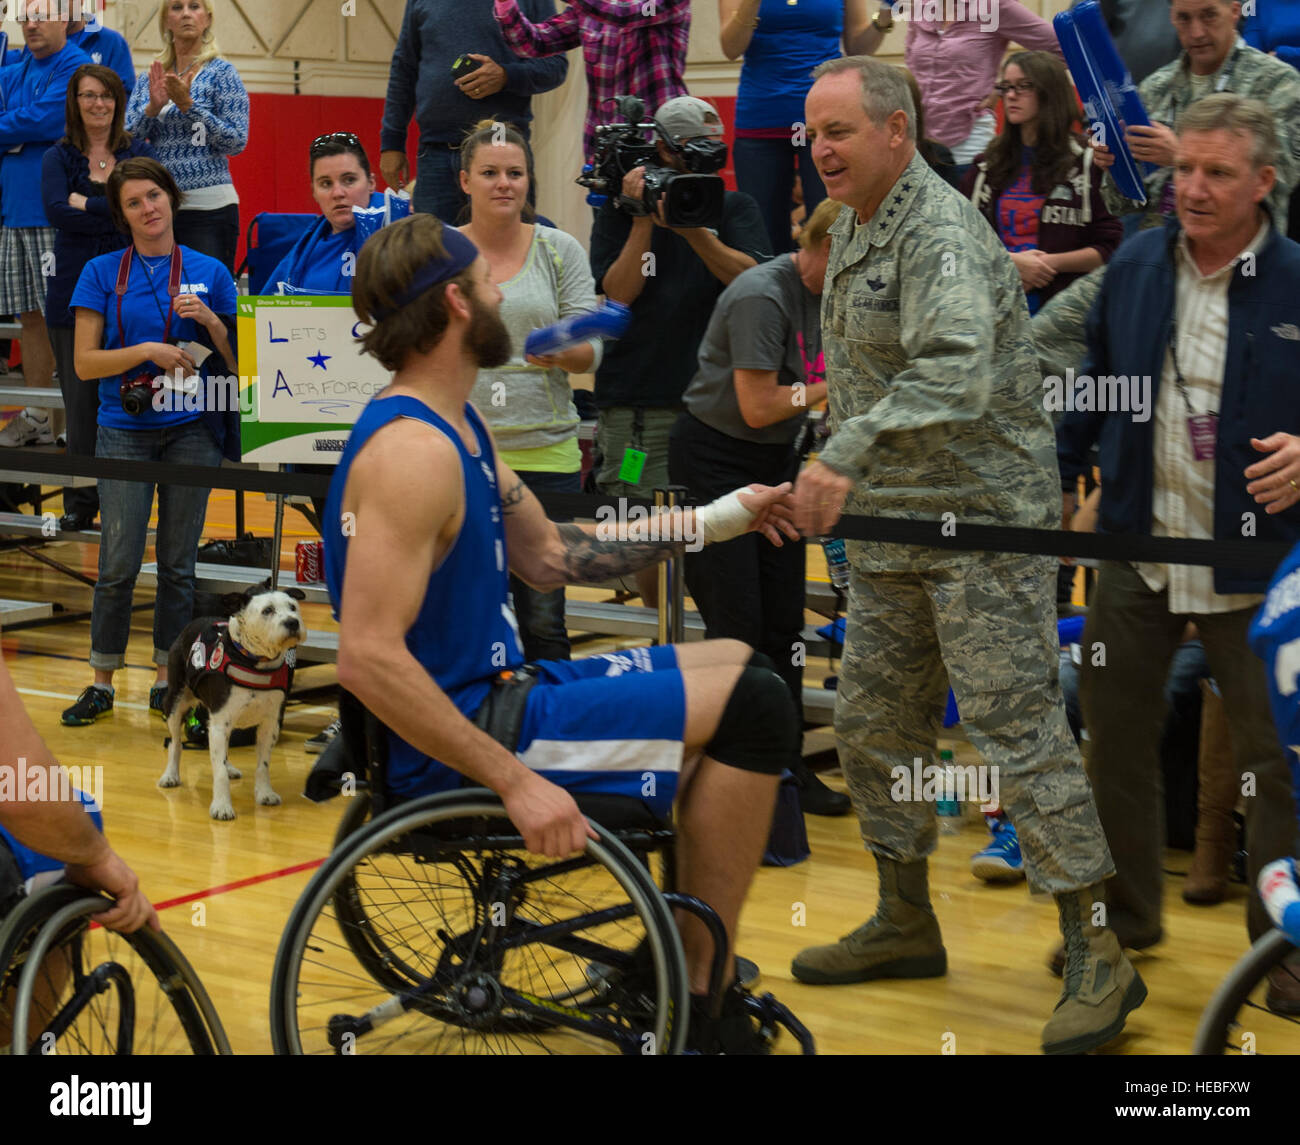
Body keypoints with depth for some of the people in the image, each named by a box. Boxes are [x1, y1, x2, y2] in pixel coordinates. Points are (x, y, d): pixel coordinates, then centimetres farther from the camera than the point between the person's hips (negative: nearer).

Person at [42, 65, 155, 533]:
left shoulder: (138, 153, 9)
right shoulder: (58, 158, 8)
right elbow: (56, 212, -10)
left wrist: (86, 203, -8)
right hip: (75, 288, 0)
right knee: (80, 395, 0)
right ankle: (81, 500, 9)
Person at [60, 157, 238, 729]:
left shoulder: (210, 272, 6)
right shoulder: (102, 273, 3)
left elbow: (238, 359, 7)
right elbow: (85, 363, -1)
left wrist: (210, 321, -11)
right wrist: (149, 350, -14)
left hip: (192, 429, 1)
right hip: (125, 431, -1)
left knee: (178, 564, 6)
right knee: (119, 564, -2)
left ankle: (167, 680, 16)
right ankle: (101, 683, 10)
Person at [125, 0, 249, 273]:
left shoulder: (221, 73, 1)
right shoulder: (149, 79, 14)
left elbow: (237, 142, -7)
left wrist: (187, 105, -15)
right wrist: (153, 108, -9)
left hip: (209, 208, -4)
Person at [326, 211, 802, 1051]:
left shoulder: (455, 426, 11)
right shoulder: (413, 450, -22)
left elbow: (546, 556, 18)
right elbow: (369, 658, -29)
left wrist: (714, 520, 14)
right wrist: (514, 781, -29)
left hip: (494, 692, 11)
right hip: (455, 749, -11)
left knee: (737, 668, 20)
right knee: (754, 710, -12)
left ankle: (686, 970, 21)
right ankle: (690, 995, -3)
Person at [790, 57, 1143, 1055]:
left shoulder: (942, 233, -18)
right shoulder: (853, 228, 14)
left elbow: (958, 372, -34)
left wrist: (847, 454, -43)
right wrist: (839, 468, 19)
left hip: (983, 520, -10)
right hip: (890, 525, 10)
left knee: (1019, 734, -9)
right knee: (872, 726, 14)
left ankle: (1099, 959, -2)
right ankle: (905, 924, 29)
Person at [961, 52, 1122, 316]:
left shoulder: (1086, 162, 6)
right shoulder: (988, 165, 17)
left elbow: (1110, 247, 1)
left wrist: (1051, 262, -9)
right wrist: (1010, 261, -7)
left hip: (1062, 303, -2)